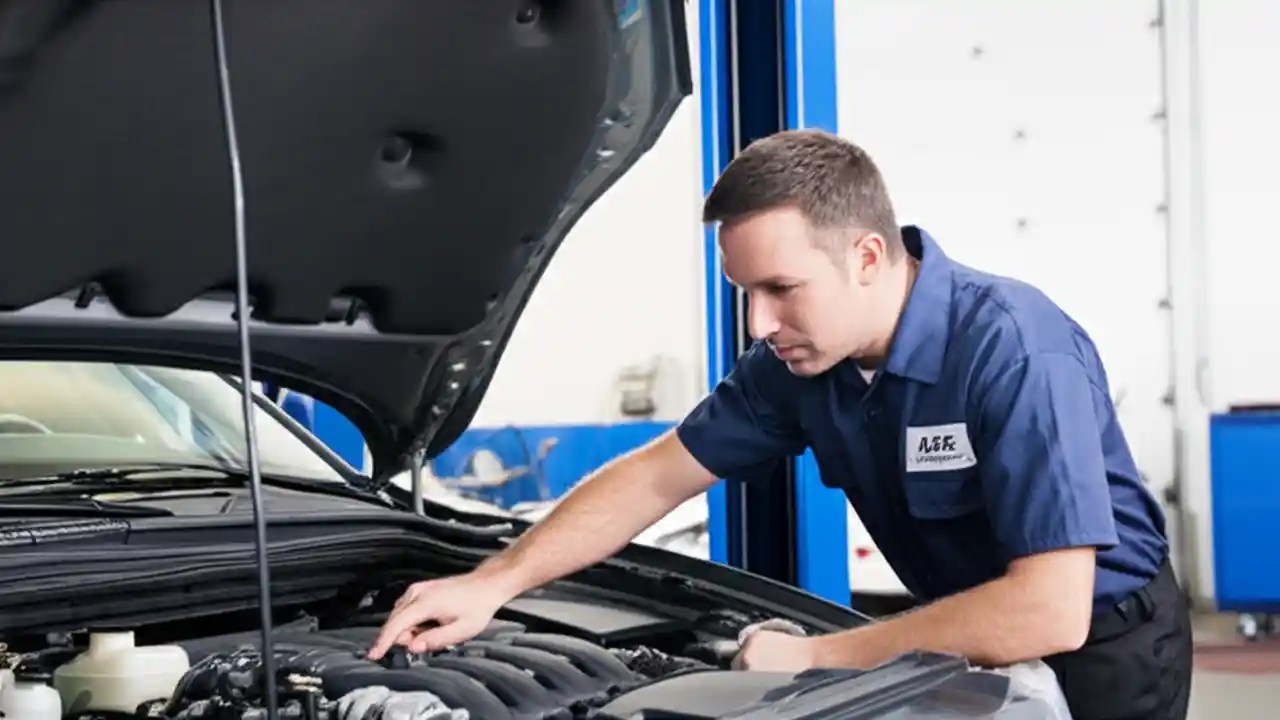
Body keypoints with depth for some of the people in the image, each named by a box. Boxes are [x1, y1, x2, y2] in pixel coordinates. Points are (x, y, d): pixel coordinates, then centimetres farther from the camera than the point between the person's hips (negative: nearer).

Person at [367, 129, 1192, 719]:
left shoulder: (1015, 351, -32)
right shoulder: (800, 357, -9)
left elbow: (1051, 612, -37)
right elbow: (657, 475, -1)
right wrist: (494, 583, -12)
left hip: (1102, 645, -6)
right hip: (976, 642, 7)